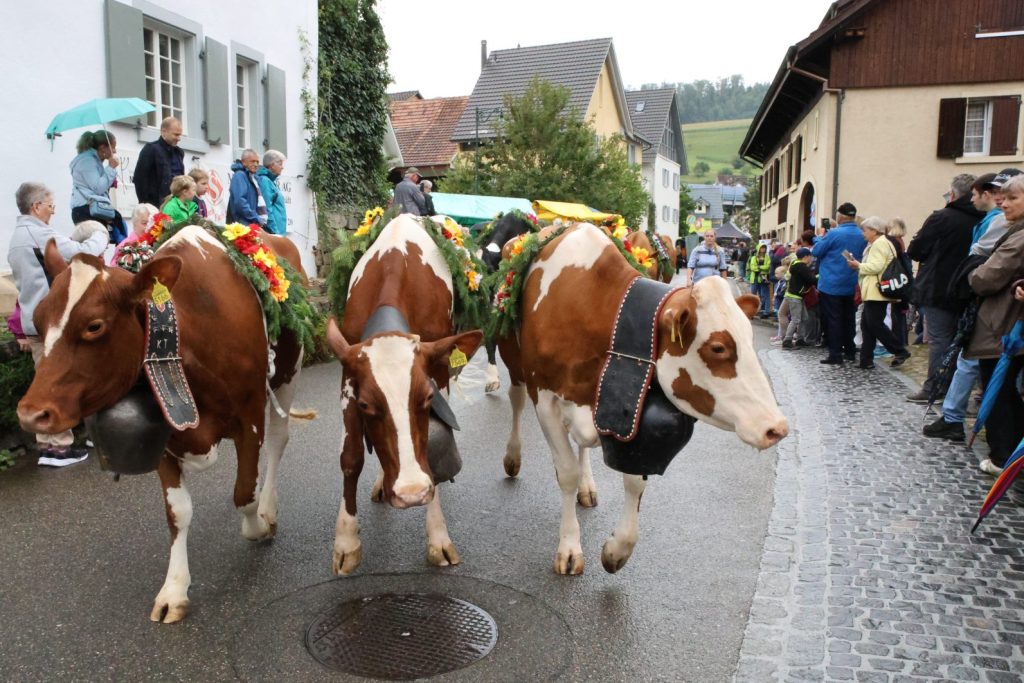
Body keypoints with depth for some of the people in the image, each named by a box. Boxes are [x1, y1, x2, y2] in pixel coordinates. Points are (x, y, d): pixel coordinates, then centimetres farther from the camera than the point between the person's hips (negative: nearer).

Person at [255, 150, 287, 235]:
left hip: (279, 230, 9)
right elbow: (266, 208, -17)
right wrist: (274, 231, -20)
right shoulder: (264, 180, -9)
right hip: (273, 231, -9)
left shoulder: (272, 181, 17)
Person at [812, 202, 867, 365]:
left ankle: (835, 354, -2)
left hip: (831, 285, -6)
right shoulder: (862, 236, 4)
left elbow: (816, 251, -8)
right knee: (849, 319, 15)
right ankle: (850, 351, 22)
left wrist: (821, 237, 9)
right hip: (851, 286, 6)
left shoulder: (834, 234, -17)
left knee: (833, 319, -2)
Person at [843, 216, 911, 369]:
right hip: (873, 292, 11)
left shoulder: (880, 244, -11)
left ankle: (900, 351, 0)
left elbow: (876, 266, -21)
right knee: (867, 324, 9)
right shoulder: (877, 244, 22)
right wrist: (859, 266, 10)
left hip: (877, 292, -11)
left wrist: (859, 266, -9)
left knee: (875, 324, -9)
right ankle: (866, 360, 10)